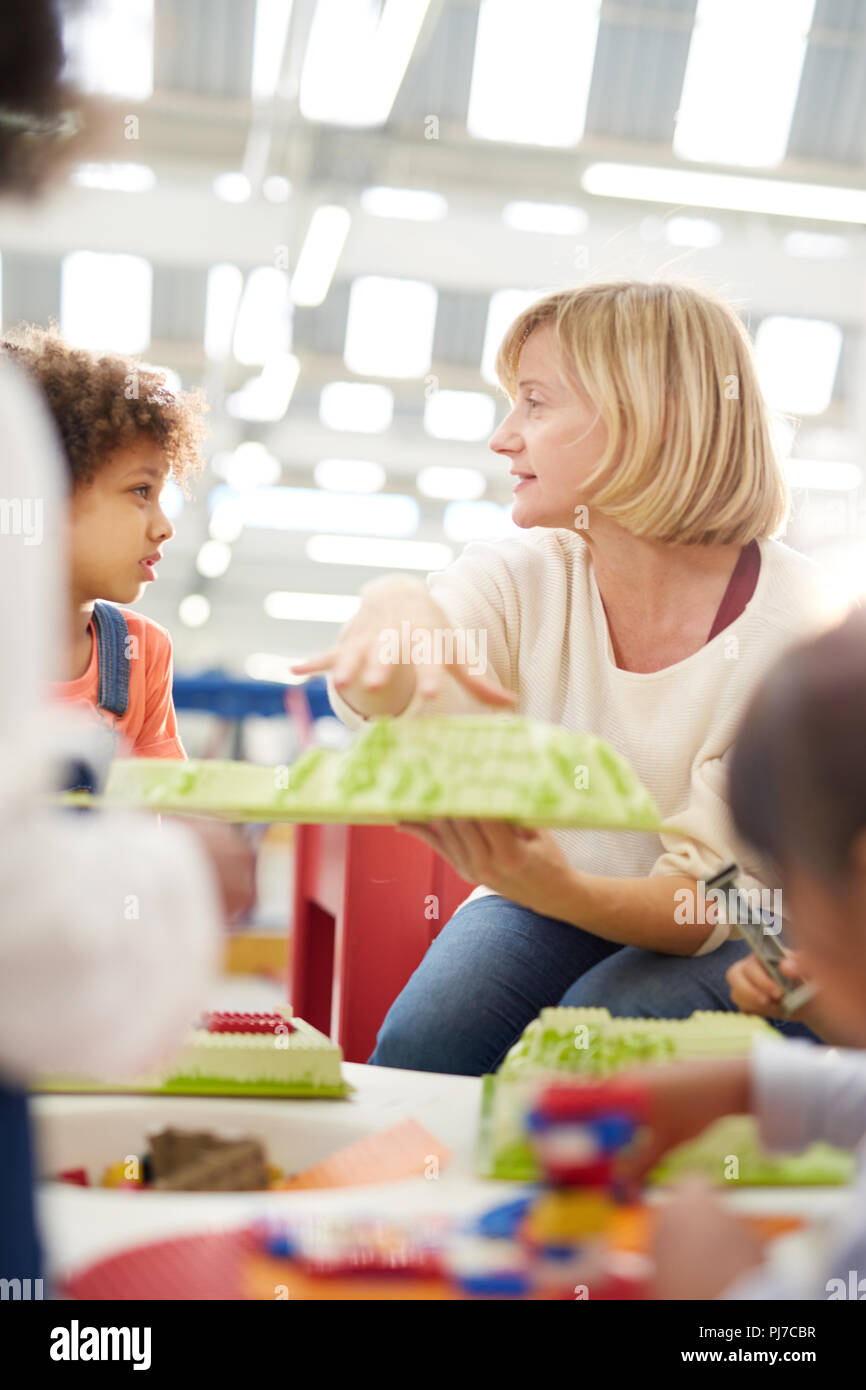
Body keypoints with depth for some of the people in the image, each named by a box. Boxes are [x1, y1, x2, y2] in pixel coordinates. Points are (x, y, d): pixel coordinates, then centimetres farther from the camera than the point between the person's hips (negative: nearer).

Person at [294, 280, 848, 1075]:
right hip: (550, 905, 2)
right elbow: (385, 708, -29)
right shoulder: (523, 578, -9)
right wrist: (392, 607, -52)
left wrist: (557, 890, -41)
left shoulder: (797, 627, -19)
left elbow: (708, 905, -20)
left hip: (742, 951, -2)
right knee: (424, 1040, -25)